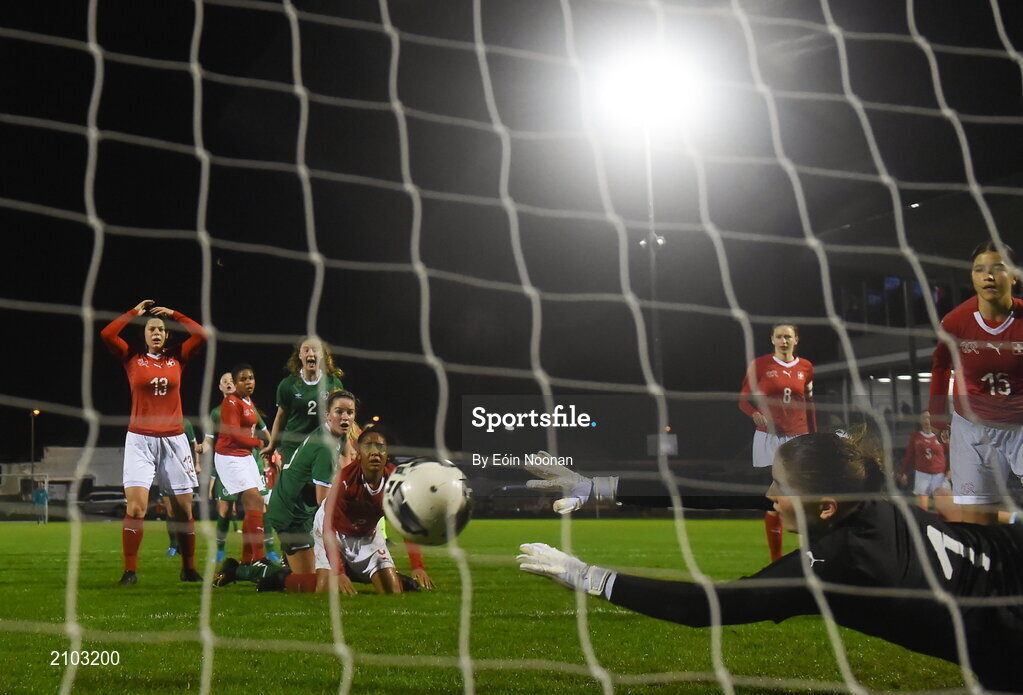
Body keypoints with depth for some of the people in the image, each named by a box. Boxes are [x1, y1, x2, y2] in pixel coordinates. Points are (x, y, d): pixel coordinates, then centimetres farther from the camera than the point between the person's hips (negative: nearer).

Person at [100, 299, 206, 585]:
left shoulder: (178, 357, 8)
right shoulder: (132, 358, 5)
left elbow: (202, 335, -2)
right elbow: (106, 334, -7)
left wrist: (173, 313, 4)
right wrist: (134, 312, 1)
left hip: (174, 440, 2)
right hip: (140, 440, -2)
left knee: (184, 509, 3)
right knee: (135, 506, -15)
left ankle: (189, 568, 16)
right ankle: (130, 570, -8)